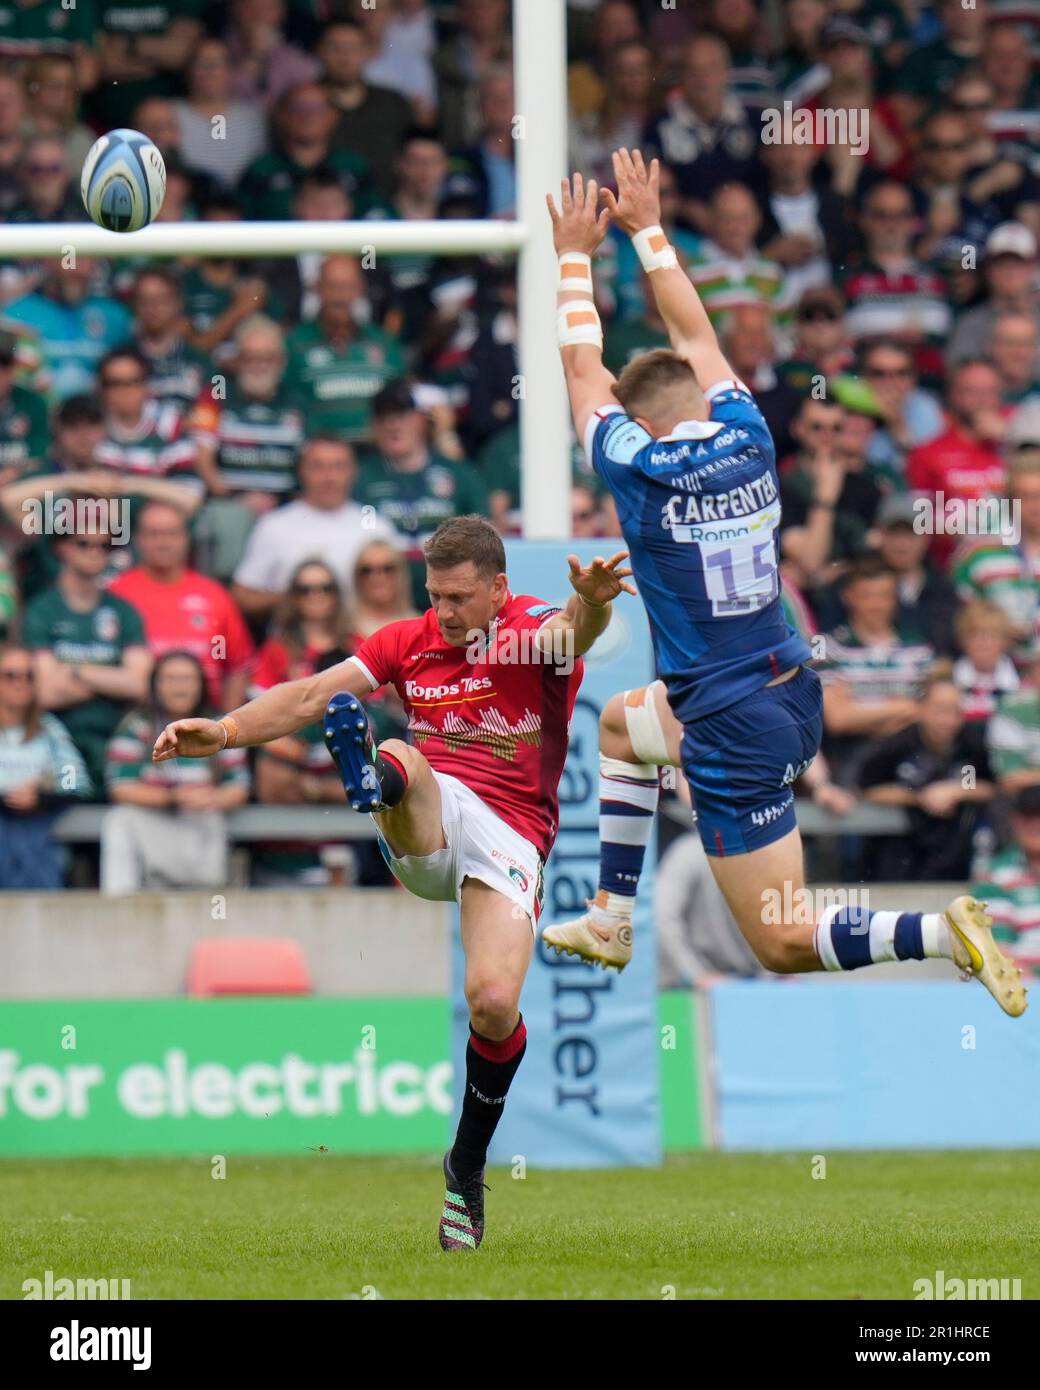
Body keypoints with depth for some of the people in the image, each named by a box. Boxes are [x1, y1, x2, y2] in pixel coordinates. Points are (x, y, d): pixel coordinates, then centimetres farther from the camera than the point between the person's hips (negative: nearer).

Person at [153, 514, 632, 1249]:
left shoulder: (534, 630, -1)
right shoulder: (409, 642, 12)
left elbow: (576, 629, -27)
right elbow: (314, 695, 4)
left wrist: (591, 602, -52)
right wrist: (226, 730, -12)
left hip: (509, 837, -3)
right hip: (426, 825, 3)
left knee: (495, 1003, -19)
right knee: (404, 763, -32)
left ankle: (468, 1167, 4)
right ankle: (371, 776, -72)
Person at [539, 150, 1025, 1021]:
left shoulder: (639, 467, -14)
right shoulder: (748, 439, 0)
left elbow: (583, 370, 3)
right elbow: (695, 336, 16)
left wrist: (575, 258, 14)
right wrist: (647, 230, 24)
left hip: (733, 733, -7)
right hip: (797, 694, 7)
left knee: (784, 946, -5)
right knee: (624, 726, 34)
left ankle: (943, 935, -26)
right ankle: (615, 922, 36)